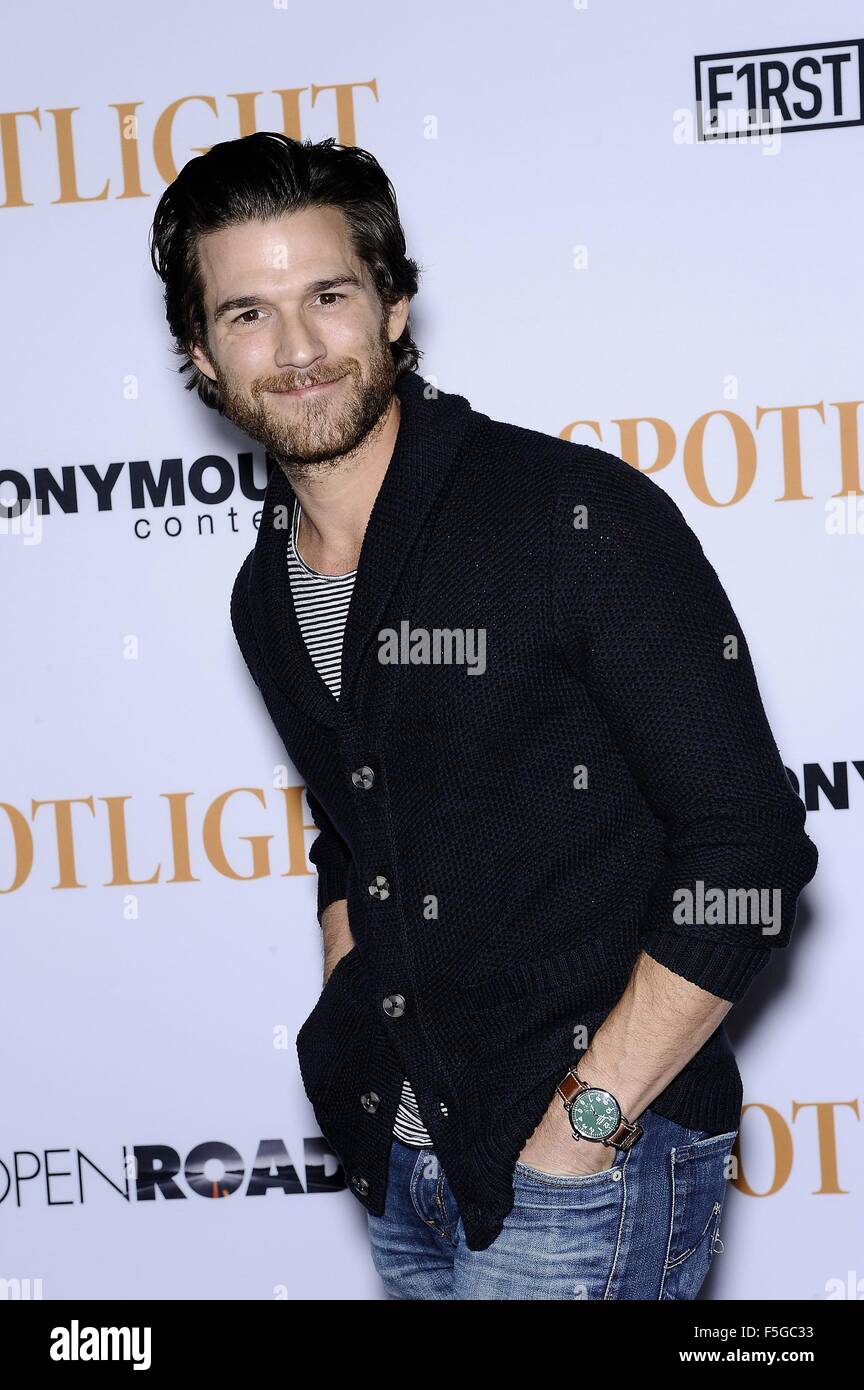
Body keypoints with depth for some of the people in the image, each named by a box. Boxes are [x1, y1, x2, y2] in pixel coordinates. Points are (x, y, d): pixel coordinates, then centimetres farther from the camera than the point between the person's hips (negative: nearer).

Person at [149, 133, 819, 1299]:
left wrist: (589, 1113, -16)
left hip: (595, 1164, -6)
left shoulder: (578, 516, -15)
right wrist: (353, 1053, 9)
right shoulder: (267, 596, 6)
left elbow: (747, 848, -17)